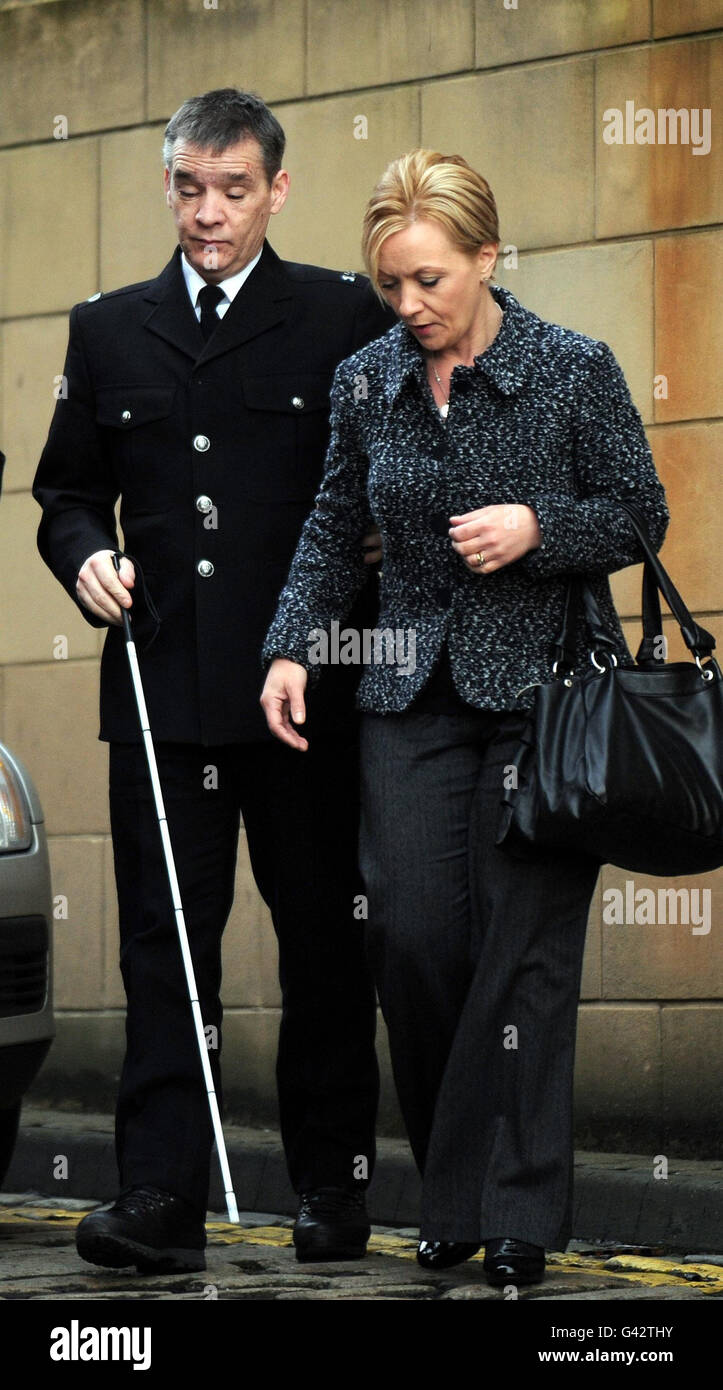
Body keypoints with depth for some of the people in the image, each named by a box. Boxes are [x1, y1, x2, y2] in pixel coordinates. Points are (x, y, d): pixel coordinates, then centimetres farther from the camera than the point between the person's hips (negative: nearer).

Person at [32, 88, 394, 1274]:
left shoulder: (346, 318, 4)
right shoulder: (109, 331, 13)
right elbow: (66, 493, 18)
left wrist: (372, 556, -12)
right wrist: (85, 556, -2)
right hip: (163, 686, 2)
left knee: (324, 943, 6)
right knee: (164, 948, -2)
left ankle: (333, 1186, 17)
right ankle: (160, 1199, -4)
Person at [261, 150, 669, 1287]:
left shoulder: (574, 370, -4)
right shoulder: (364, 383, 6)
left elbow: (642, 514, 1)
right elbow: (335, 530, 14)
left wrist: (538, 527, -15)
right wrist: (293, 646, 1)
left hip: (544, 687, -3)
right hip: (412, 694, 3)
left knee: (524, 947, -5)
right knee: (412, 935, -4)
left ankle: (516, 1214, 3)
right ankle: (452, 1191, 14)